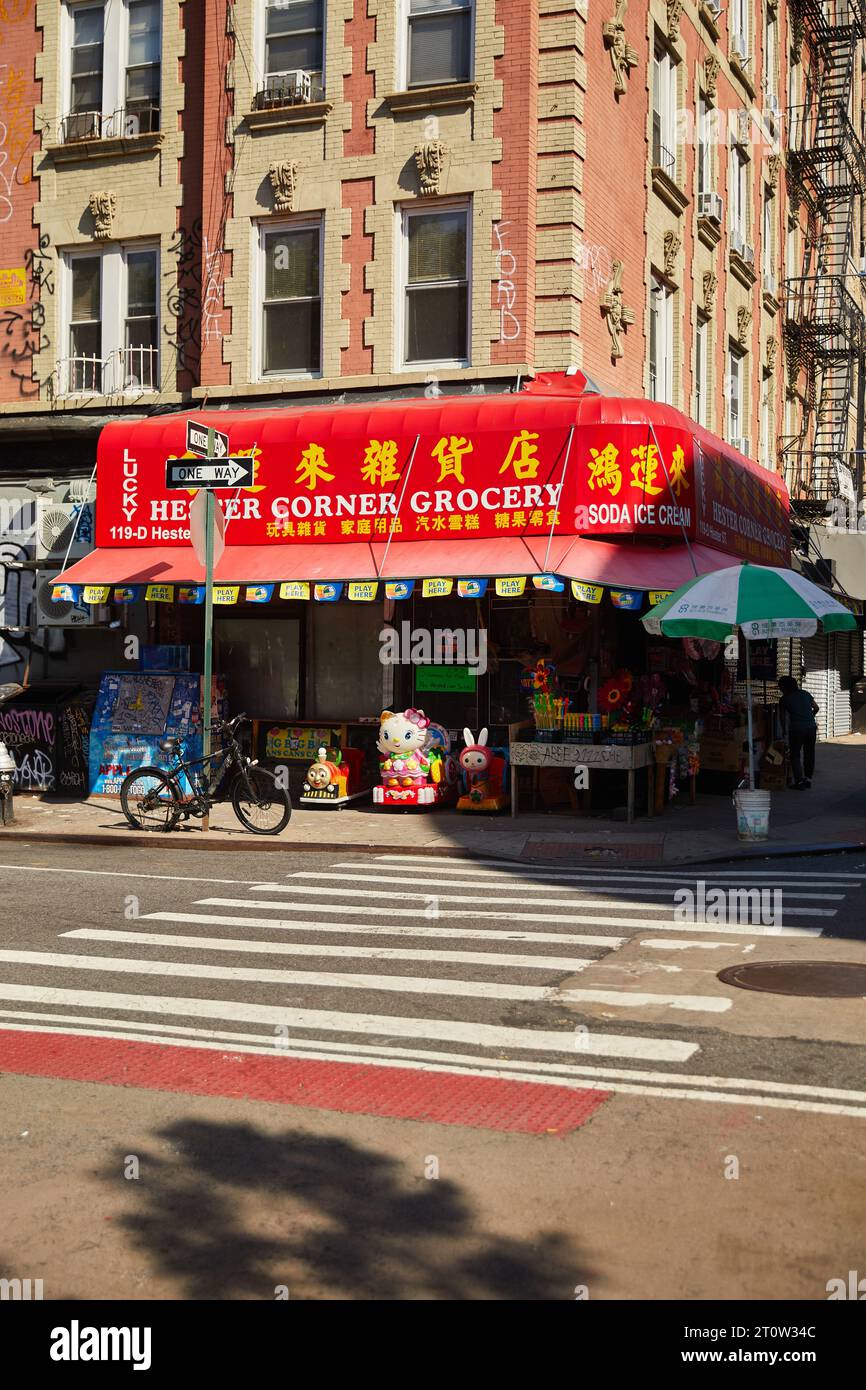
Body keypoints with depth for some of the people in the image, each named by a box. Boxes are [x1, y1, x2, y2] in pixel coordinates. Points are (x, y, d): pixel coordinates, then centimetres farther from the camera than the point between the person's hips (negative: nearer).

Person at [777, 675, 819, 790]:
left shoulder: (784, 699, 3)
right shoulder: (805, 694, 11)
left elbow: (783, 717, 12)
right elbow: (816, 708, 16)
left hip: (797, 729, -4)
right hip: (811, 727, 4)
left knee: (795, 755, 4)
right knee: (809, 754, 15)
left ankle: (799, 781, -3)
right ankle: (808, 779, 19)